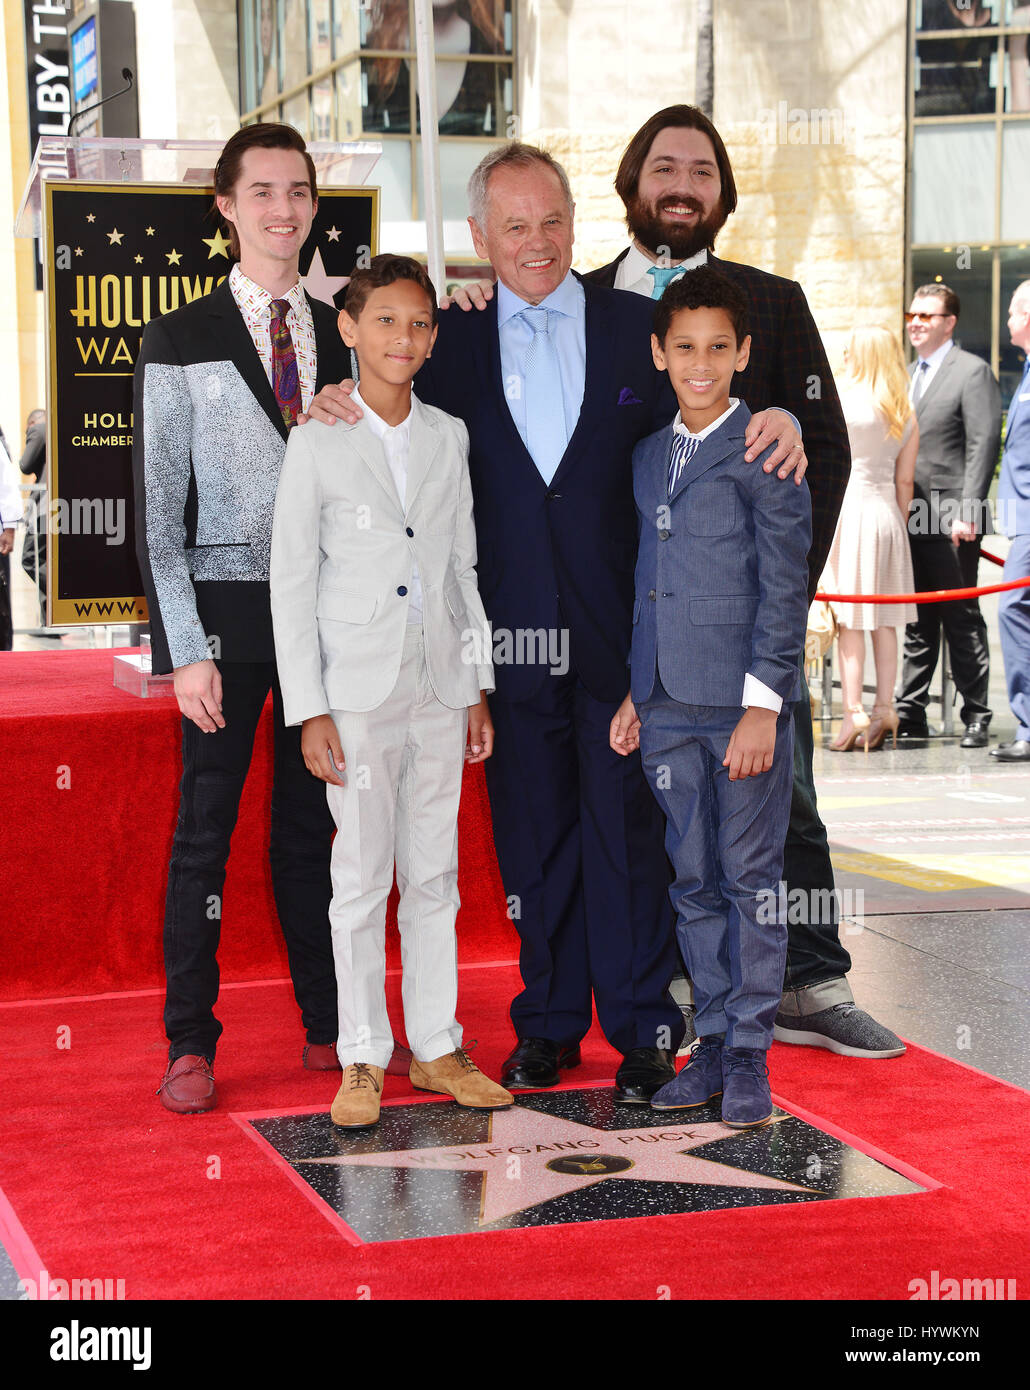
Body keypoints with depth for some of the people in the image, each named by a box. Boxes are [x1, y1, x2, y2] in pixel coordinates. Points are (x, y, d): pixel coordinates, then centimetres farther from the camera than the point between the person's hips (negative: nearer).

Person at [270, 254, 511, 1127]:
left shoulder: (449, 437, 8)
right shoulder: (319, 442, -4)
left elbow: (463, 566, 13)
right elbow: (292, 582, -5)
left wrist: (480, 687, 10)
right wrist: (309, 710, -9)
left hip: (441, 686, 4)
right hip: (359, 691, -4)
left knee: (435, 874, 10)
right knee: (363, 877, 1)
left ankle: (436, 1047, 19)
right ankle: (363, 1058, 12)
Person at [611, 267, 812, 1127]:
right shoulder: (649, 456, 14)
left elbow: (785, 587, -9)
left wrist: (762, 705, -14)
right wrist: (635, 692, 16)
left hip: (745, 702, -5)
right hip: (668, 709, 6)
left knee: (750, 879, 1)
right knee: (693, 883, 9)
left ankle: (750, 1054, 10)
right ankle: (714, 1041, 18)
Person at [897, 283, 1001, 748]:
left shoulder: (973, 371, -4)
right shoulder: (907, 375, 19)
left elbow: (983, 445, -11)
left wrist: (967, 512, -17)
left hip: (950, 520, -7)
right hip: (910, 518, 7)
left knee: (962, 620, -2)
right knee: (917, 624, 10)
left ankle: (976, 717, 5)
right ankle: (911, 714, 14)